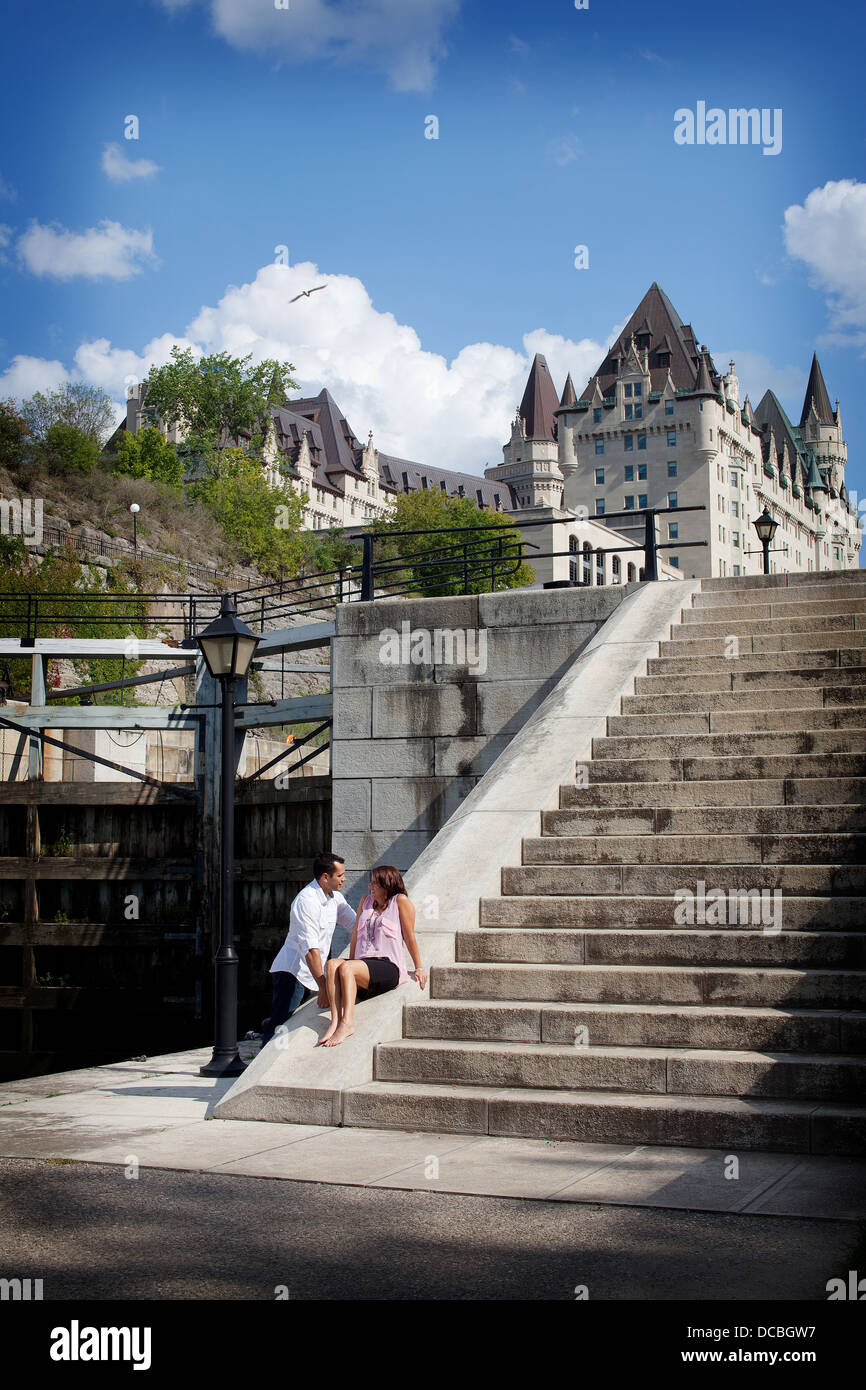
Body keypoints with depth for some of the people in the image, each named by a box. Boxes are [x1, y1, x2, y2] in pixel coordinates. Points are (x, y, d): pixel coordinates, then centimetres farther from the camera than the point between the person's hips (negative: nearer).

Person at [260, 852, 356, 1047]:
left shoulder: (335, 898, 8)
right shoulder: (307, 901, -20)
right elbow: (310, 948, -26)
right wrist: (323, 987, -29)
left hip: (311, 976, 8)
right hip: (292, 972, -8)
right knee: (279, 1027, -12)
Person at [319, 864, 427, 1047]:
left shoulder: (400, 901, 6)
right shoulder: (366, 901, 24)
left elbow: (409, 937, 7)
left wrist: (419, 968, 9)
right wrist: (351, 964, 20)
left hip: (389, 967, -5)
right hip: (363, 964, 6)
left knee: (346, 968, -33)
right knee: (332, 965, -27)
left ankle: (347, 1023, -40)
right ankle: (335, 1020, -38)